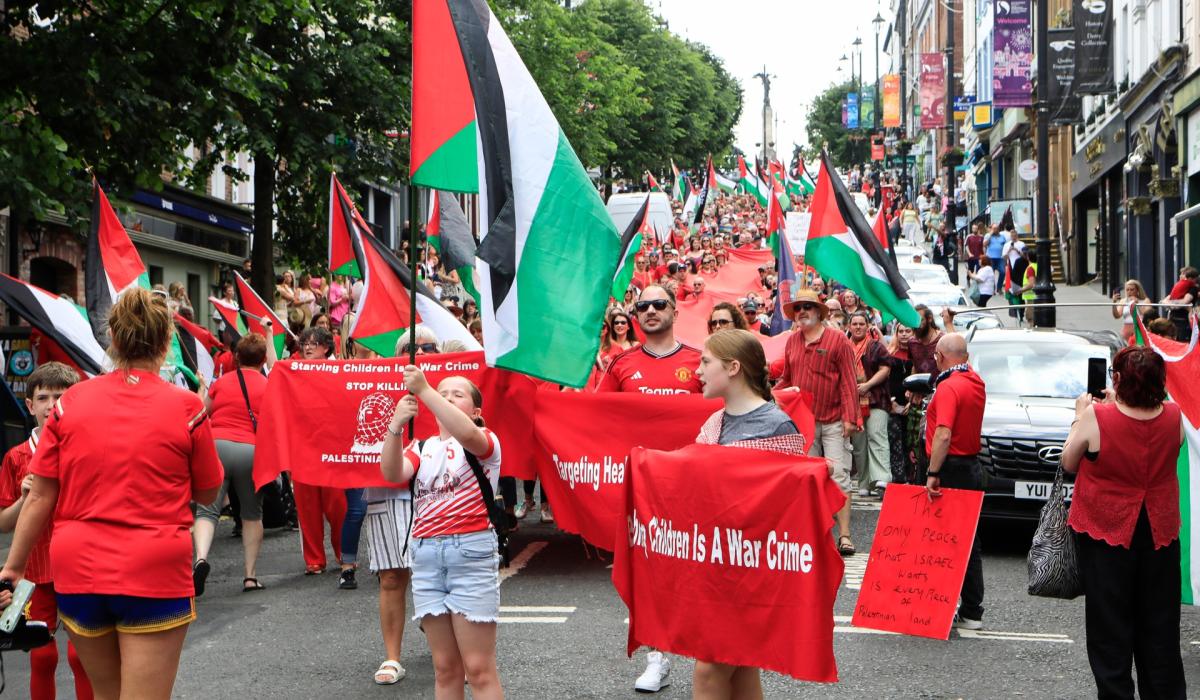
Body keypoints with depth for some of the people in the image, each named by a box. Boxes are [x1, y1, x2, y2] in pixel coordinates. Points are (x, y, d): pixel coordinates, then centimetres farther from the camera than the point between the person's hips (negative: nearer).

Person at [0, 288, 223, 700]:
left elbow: (40, 497, 1)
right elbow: (207, 493, 5)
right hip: (154, 574, -3)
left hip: (78, 571, 3)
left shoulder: (71, 402, 1)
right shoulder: (186, 407, -5)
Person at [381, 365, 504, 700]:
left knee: (479, 669, -4)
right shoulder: (422, 447, 14)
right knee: (445, 668, 9)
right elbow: (393, 474, -7)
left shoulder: (486, 442, 2)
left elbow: (467, 434, -23)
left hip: (471, 550, -4)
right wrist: (395, 426, -23)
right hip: (426, 555, 4)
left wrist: (424, 390, -26)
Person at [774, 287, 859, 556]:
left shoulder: (838, 340, -4)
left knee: (839, 477, -6)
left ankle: (844, 534, -5)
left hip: (833, 422, -4)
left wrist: (850, 417, -12)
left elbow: (848, 381, -7)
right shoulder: (792, 341, 10)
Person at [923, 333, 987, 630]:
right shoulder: (976, 382, 10)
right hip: (972, 466, 9)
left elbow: (943, 434, -27)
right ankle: (971, 611, 16)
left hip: (951, 469, -9)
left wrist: (933, 473, -26)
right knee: (968, 541, 12)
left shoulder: (948, 387, -17)